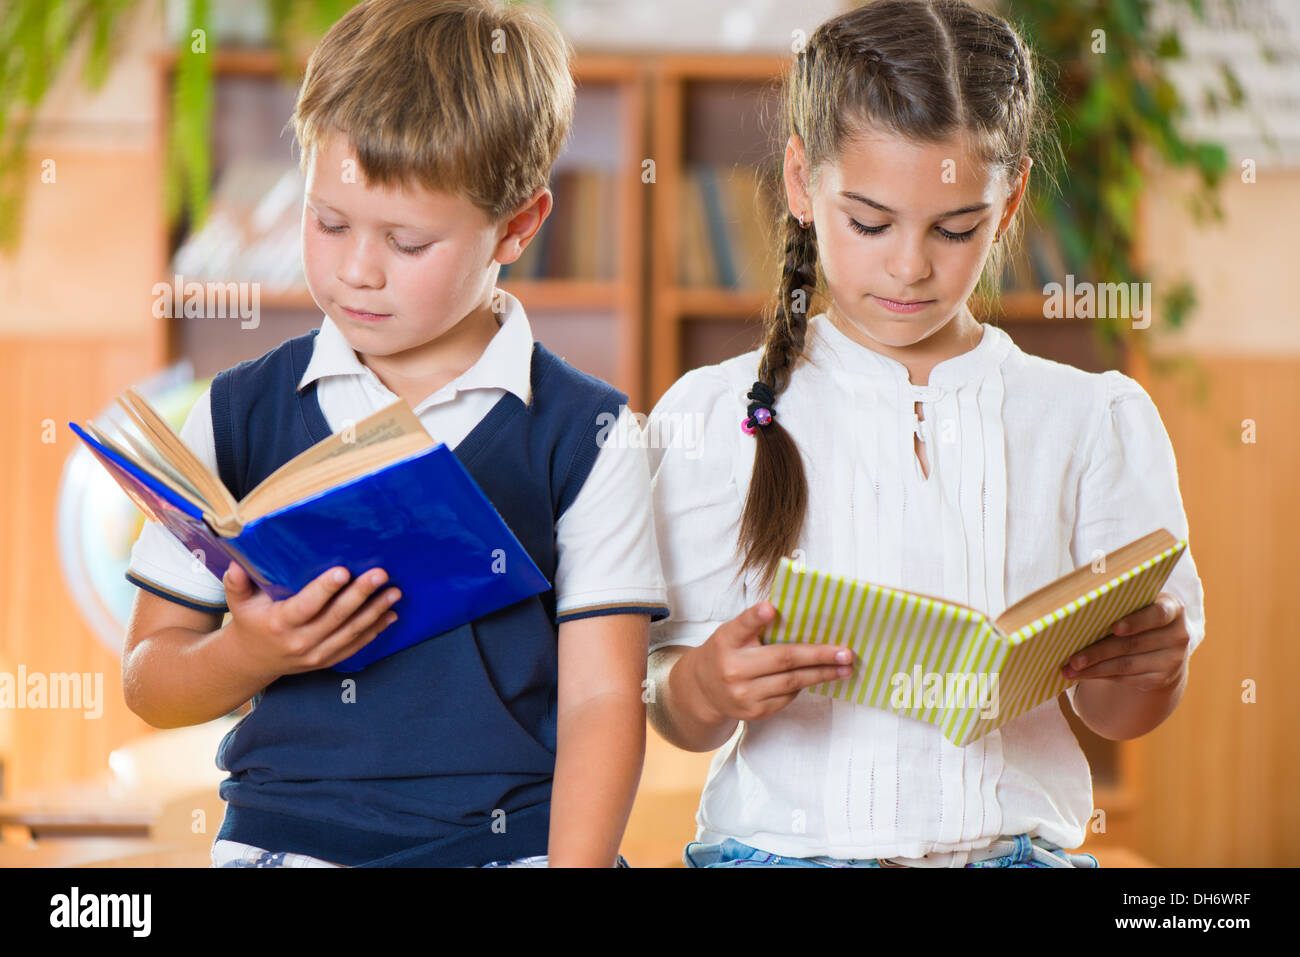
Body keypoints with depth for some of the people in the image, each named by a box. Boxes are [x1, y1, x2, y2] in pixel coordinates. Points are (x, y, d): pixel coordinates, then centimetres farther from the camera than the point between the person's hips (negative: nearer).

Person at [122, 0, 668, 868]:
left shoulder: (582, 437, 4)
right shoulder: (239, 415, 9)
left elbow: (602, 702, 0)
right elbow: (149, 681, 13)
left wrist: (574, 864, -13)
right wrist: (246, 655, -8)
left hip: (509, 838, -1)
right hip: (281, 836, 1)